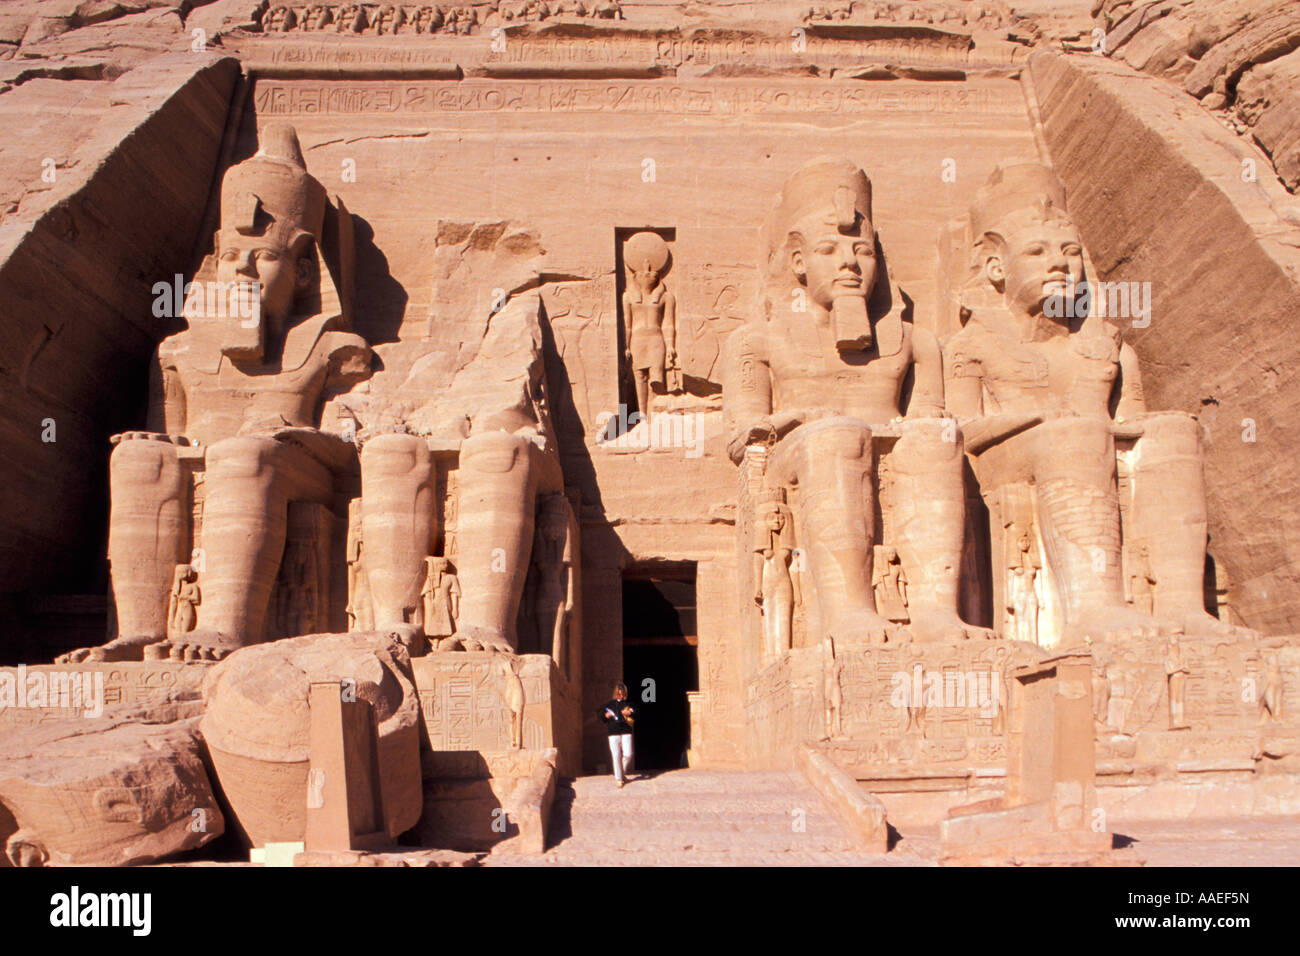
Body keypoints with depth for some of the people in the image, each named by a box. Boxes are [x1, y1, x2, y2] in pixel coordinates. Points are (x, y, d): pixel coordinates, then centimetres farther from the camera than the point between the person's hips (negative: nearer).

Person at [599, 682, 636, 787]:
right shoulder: (609, 704, 10)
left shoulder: (629, 704, 8)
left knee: (628, 754, -9)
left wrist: (629, 713, -16)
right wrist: (606, 716, -9)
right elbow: (601, 716, 13)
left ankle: (622, 772, 19)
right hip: (613, 733, 0)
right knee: (616, 756, -3)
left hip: (626, 732, 0)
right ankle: (619, 779, 7)